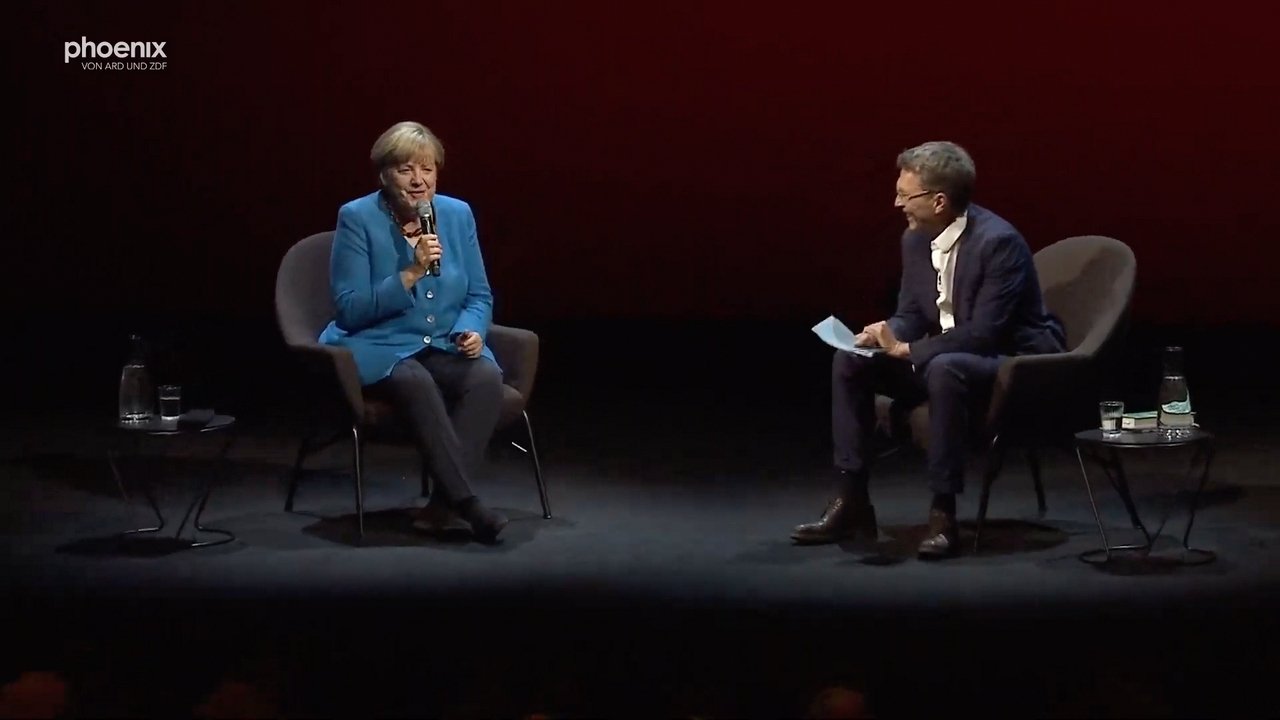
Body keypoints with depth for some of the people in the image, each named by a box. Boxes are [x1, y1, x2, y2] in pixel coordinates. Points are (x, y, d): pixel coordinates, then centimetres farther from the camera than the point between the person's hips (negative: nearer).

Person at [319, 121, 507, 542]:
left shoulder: (457, 214, 4)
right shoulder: (357, 218, -8)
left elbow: (479, 296, 12)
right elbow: (350, 309, -12)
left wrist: (472, 330, -10)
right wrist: (409, 274, -21)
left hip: (446, 348, 4)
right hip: (379, 348, -4)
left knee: (486, 378, -29)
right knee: (416, 383, -37)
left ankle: (443, 504, -28)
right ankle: (466, 503, -36)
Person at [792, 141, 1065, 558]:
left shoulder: (997, 241, -24)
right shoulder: (915, 239, 1)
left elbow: (984, 333, -29)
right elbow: (910, 315, 9)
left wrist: (907, 350, -27)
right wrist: (887, 336, -15)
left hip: (1014, 363, -8)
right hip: (946, 359, 8)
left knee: (945, 370, -39)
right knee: (851, 361, -5)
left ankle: (943, 514, -31)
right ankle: (851, 502, -7)